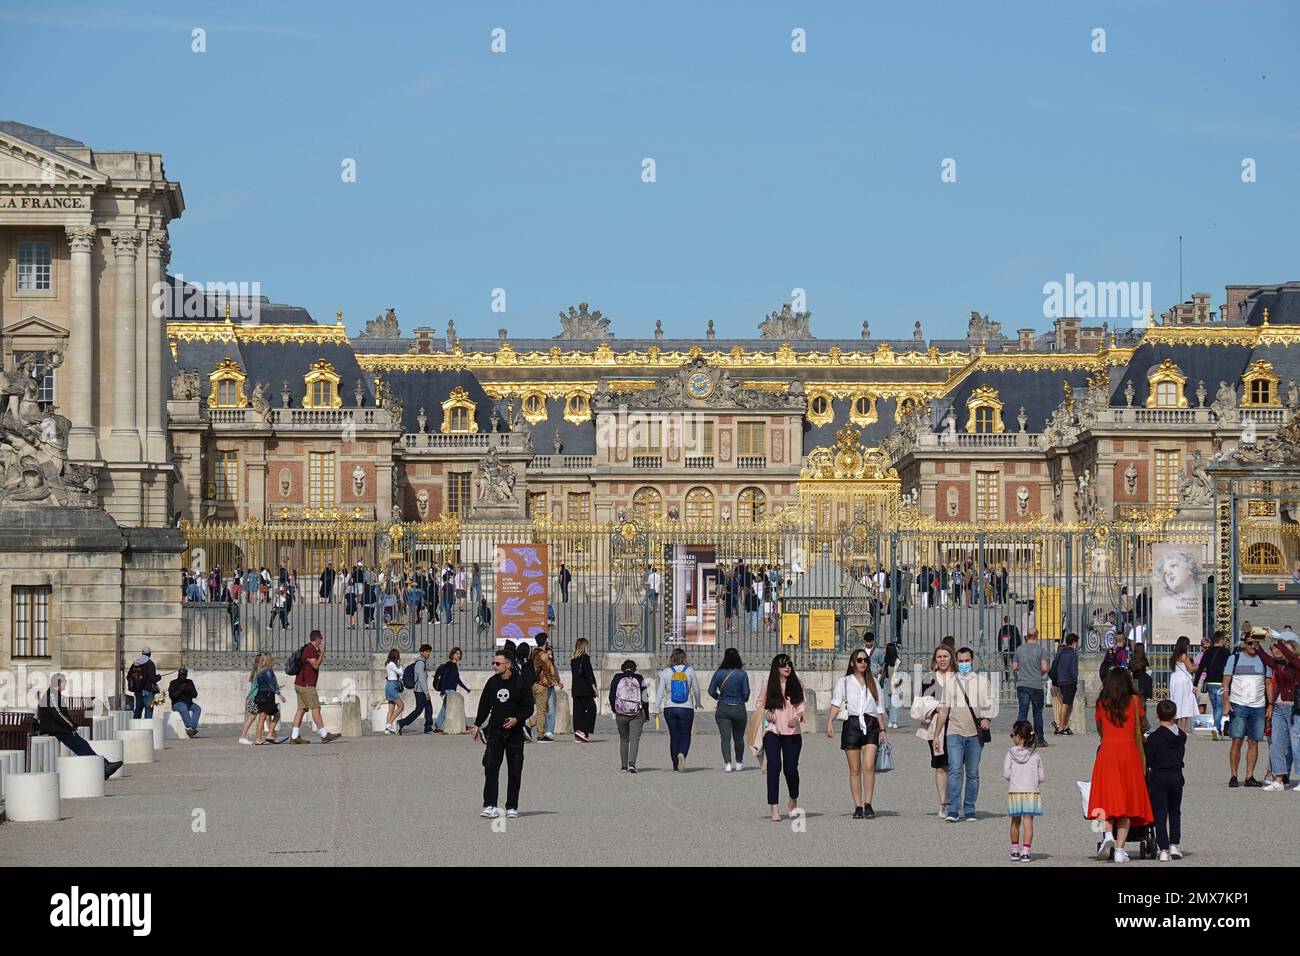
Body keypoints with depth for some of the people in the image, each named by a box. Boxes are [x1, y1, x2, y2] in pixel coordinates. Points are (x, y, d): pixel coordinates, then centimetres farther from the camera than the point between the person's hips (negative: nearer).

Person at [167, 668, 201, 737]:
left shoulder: (189, 682, 15)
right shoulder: (173, 683, 5)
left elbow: (195, 695, 9)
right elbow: (171, 696, -8)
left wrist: (189, 690, -12)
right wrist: (180, 690, -19)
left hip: (189, 703, 4)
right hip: (177, 703, -4)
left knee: (197, 708, -27)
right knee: (184, 708, -38)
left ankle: (191, 727, -43)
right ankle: (189, 727, -47)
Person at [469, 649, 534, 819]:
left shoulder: (520, 683, -6)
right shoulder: (492, 682, 4)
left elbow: (529, 707, -2)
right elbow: (484, 705, 15)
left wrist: (517, 719, -18)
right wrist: (477, 725, 11)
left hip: (515, 733, -2)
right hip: (495, 731, 2)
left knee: (514, 772, 4)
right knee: (491, 768, -11)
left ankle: (512, 807, 13)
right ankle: (490, 806, -12)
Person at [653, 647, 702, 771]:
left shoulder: (665, 672, 0)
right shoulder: (690, 671, -2)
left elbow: (660, 692, -2)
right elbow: (696, 689, 6)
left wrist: (656, 709, 3)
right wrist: (697, 703, 24)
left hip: (669, 709, 1)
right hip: (686, 708, -1)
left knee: (674, 736, 11)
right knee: (685, 736, 6)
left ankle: (676, 765, 14)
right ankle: (682, 754, -24)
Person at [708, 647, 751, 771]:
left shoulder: (719, 673, -4)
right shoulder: (742, 674, -9)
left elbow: (711, 691, -1)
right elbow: (746, 692, -9)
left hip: (722, 709, 0)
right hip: (739, 709, 0)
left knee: (725, 738, 0)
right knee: (739, 737, 16)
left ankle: (727, 763, -15)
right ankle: (739, 763, 29)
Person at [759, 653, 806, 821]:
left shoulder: (796, 685, 5)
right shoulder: (769, 685, 4)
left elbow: (801, 705, 4)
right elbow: (761, 703, 16)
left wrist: (798, 717, -15)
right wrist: (766, 713, -4)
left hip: (792, 732, 1)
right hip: (772, 731, -1)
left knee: (790, 768, -1)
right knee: (774, 767, -10)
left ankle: (793, 800, 28)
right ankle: (773, 807, -9)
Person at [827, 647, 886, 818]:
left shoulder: (873, 683, 15)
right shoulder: (844, 682, 8)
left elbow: (879, 708, 19)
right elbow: (836, 703, -2)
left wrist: (882, 729, 13)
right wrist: (830, 722, -16)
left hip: (870, 725, 1)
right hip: (852, 724, -1)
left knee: (869, 766, -15)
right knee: (855, 770, 1)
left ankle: (868, 804, -9)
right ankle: (858, 807, 6)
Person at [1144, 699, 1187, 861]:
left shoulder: (1153, 737, -12)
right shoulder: (1182, 735, 1)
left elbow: (1147, 761, -11)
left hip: (1158, 776, -4)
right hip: (1176, 775, 4)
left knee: (1160, 814, 1)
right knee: (1175, 811, 19)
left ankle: (1164, 849, -4)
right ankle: (1174, 844, 14)